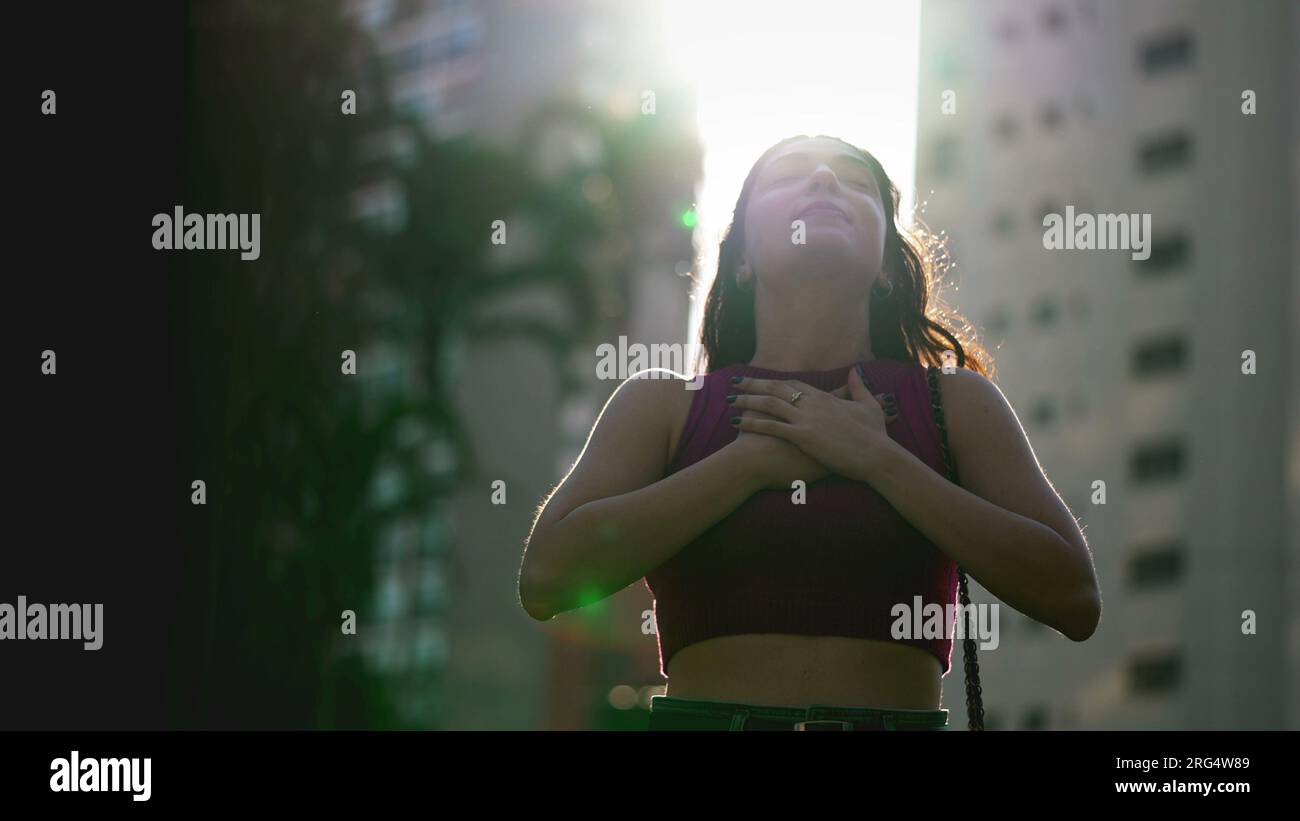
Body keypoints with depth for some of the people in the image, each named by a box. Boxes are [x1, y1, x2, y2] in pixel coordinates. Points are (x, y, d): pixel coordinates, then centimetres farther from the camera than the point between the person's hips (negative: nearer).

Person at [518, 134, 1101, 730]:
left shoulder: (956, 404, 15)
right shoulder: (663, 405, 14)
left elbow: (1073, 597, 2)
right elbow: (548, 578, -2)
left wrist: (876, 458, -2)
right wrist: (756, 461, -2)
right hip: (703, 714, 0)